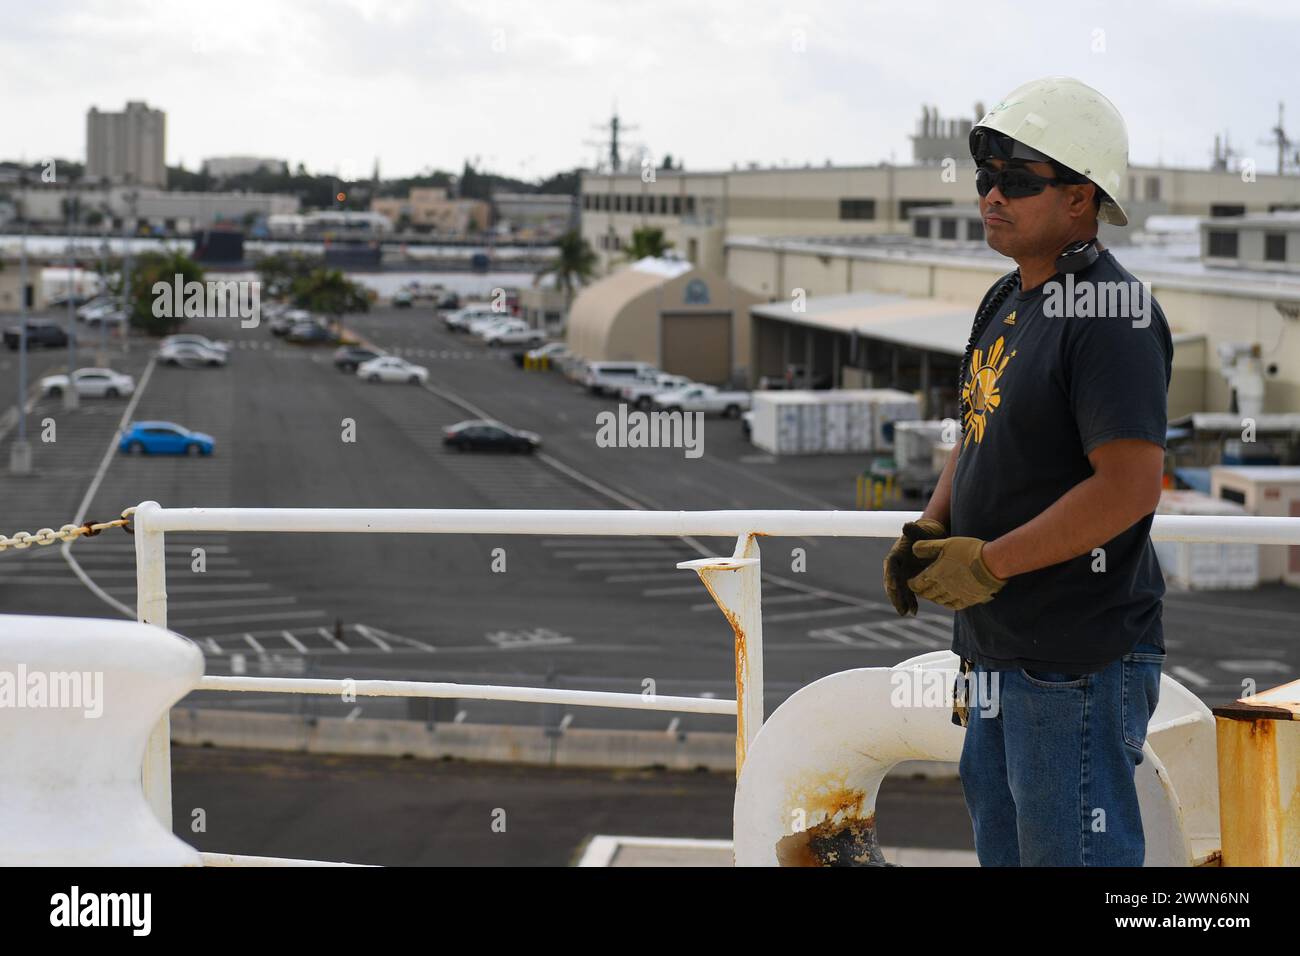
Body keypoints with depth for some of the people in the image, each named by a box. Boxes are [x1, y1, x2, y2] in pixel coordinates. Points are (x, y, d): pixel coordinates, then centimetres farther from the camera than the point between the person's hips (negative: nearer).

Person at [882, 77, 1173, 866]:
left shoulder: (1111, 312, -18)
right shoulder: (1006, 302, 13)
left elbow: (1130, 486, -25)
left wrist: (987, 564, -19)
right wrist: (932, 527, 6)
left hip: (1078, 660, -10)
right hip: (1000, 650, 10)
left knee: (1074, 857, -3)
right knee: (1004, 849, 20)